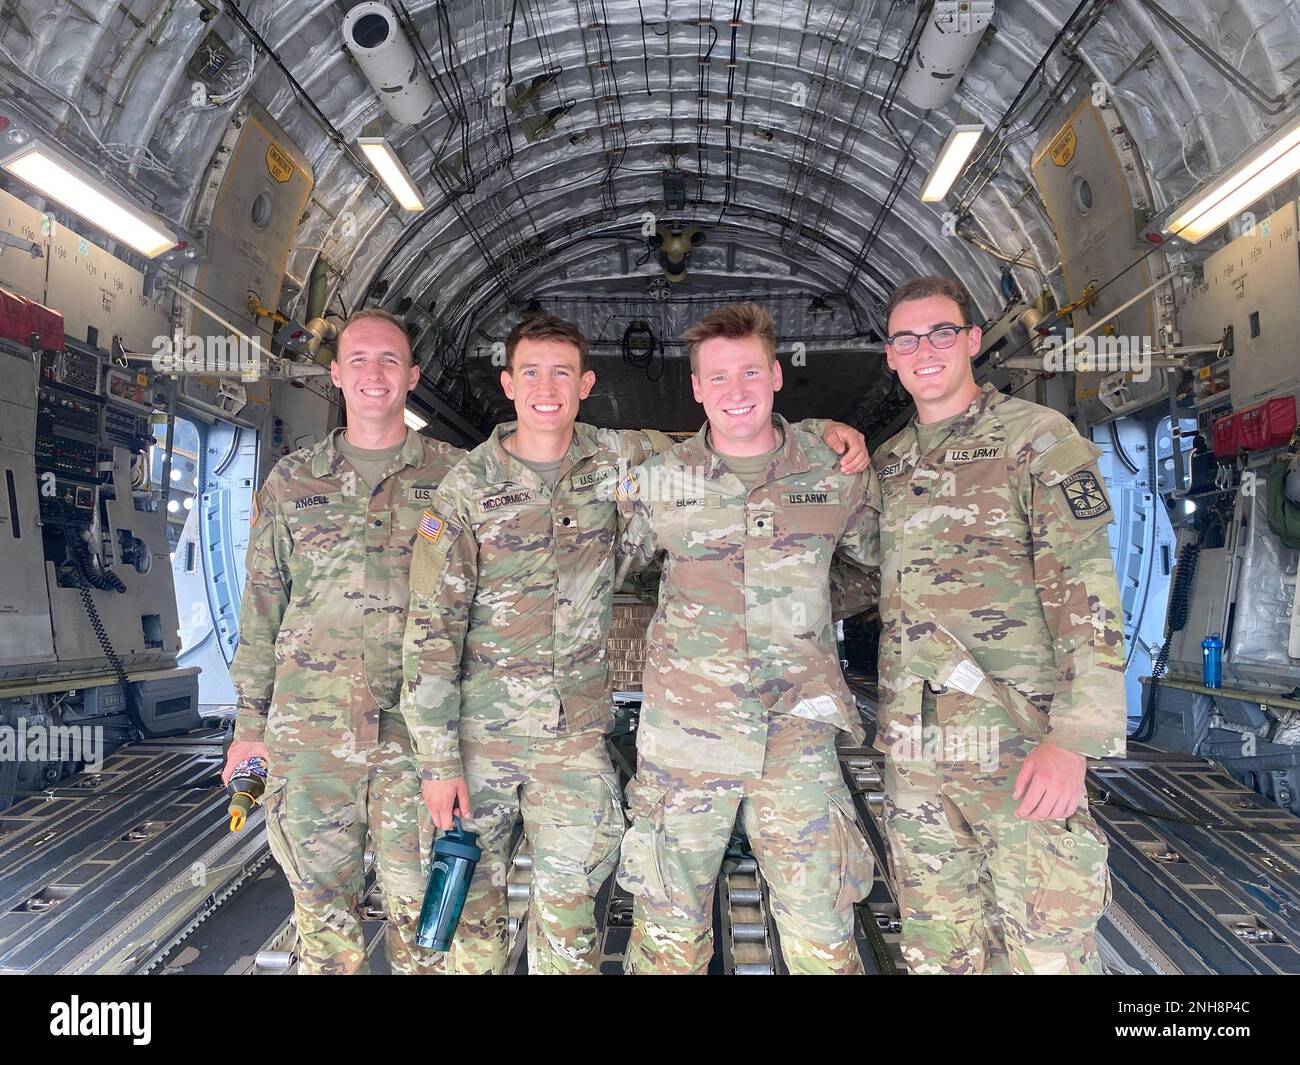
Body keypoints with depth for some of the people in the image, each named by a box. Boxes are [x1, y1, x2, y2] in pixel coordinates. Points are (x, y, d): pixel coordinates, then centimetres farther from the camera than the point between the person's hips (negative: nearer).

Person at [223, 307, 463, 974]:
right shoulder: (291, 481, 8)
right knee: (322, 902, 12)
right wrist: (250, 721, 8)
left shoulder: (453, 476, 3)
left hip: (417, 727, -1)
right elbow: (261, 607, 11)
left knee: (417, 901, 8)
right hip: (309, 727, 2)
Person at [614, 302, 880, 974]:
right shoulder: (657, 481, 1)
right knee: (670, 934, 11)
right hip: (683, 734, 0)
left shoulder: (838, 472, 3)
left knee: (823, 942, 5)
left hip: (799, 734, 0)